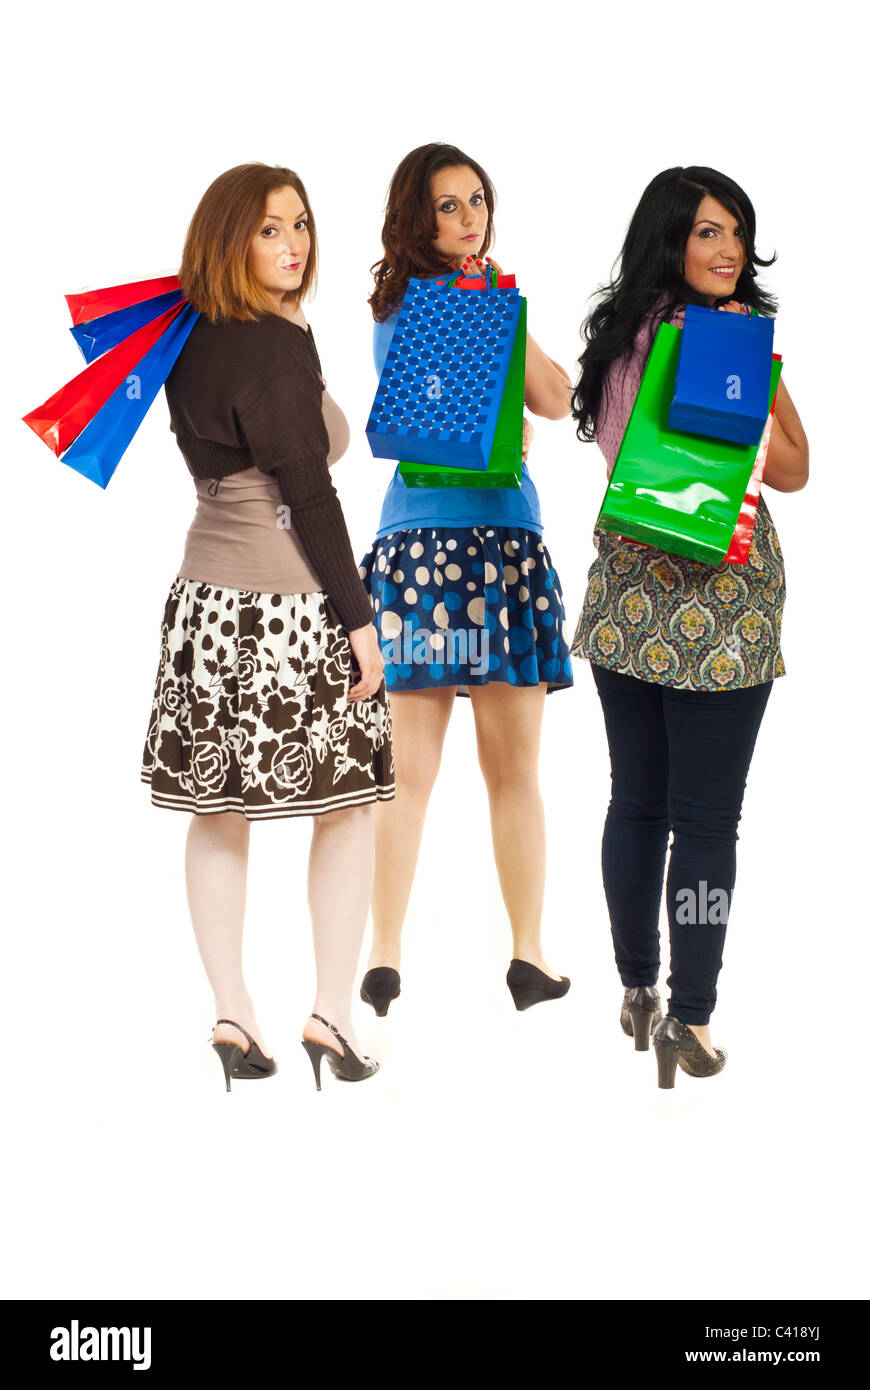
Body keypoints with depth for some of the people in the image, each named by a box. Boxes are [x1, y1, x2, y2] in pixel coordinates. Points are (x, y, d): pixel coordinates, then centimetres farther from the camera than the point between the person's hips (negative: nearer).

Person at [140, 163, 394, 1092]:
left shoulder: (192, 341, 7)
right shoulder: (278, 346, -16)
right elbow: (310, 496, -16)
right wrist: (360, 620, -11)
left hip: (207, 598, 7)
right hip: (292, 608, -7)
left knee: (218, 812, 10)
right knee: (349, 804, 8)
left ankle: (232, 1018, 14)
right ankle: (332, 1014, 8)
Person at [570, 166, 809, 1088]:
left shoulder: (619, 331, 7)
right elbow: (791, 468, -10)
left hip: (625, 583, 7)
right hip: (715, 594, -7)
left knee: (636, 802, 15)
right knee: (706, 817, 0)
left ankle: (636, 991, 26)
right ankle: (690, 1020, 5)